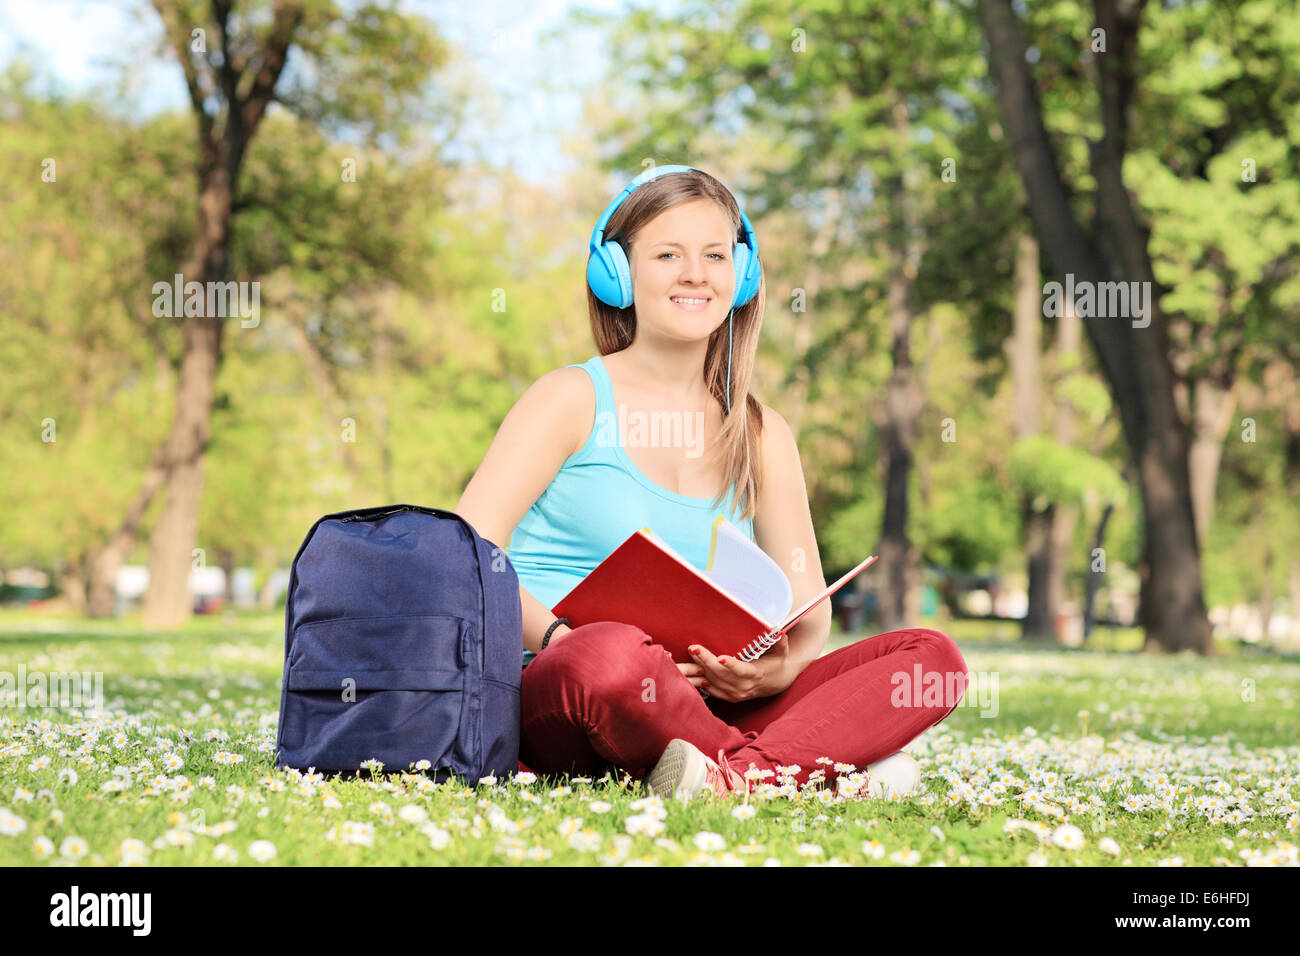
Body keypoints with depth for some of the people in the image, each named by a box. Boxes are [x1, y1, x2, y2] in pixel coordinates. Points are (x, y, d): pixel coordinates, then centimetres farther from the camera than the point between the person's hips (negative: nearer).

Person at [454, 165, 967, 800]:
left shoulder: (761, 436, 15)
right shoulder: (573, 399, 3)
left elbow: (809, 610, 13)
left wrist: (783, 666, -12)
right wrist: (560, 639, -26)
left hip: (704, 706, 5)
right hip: (550, 697, -5)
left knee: (931, 655, -12)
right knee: (614, 653, -42)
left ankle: (741, 772, -33)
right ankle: (813, 765, -21)